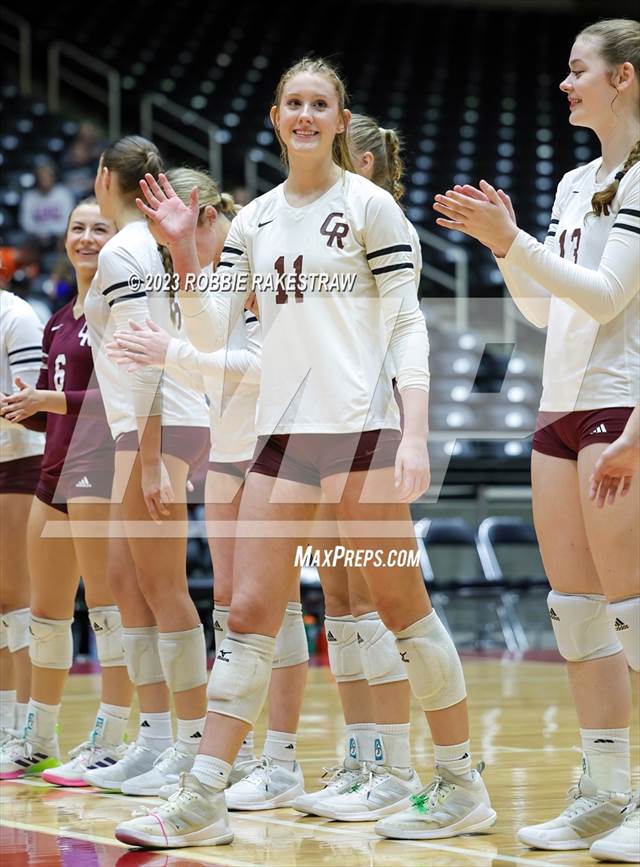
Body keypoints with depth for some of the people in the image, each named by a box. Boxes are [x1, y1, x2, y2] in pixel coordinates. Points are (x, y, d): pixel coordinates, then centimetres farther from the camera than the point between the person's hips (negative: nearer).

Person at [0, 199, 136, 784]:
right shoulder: (60, 321, 21)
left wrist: (52, 399, -16)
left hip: (101, 463, -9)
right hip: (57, 470, 9)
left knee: (106, 603, -8)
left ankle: (110, 745, -6)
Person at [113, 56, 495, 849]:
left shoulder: (368, 205, 0)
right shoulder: (251, 221, 14)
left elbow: (408, 325, -5)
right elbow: (210, 334, 11)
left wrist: (415, 434, -14)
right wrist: (182, 252, -2)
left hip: (359, 427, -5)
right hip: (281, 431, 5)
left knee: (403, 607, -1)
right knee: (248, 614, 1)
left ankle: (462, 788, 10)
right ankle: (202, 802, 1)